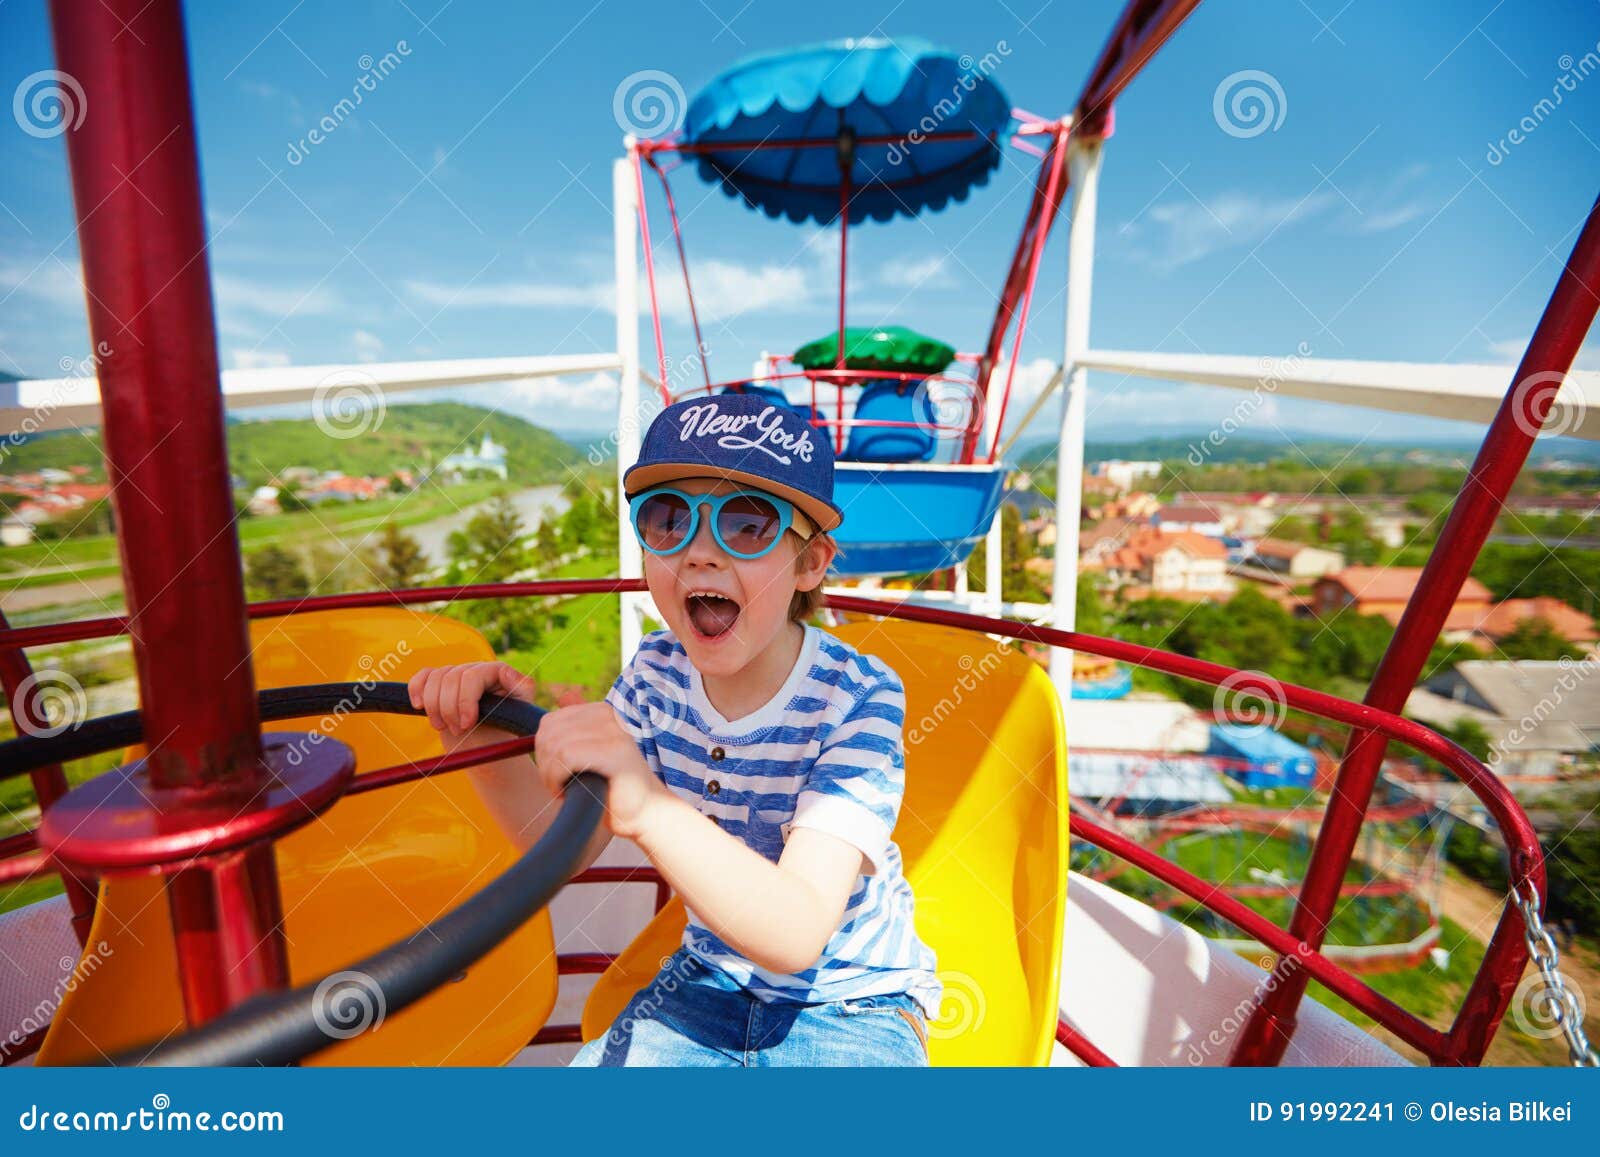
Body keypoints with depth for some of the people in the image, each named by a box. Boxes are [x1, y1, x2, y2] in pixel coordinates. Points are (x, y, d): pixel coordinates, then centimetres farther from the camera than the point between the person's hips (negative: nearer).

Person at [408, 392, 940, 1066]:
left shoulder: (857, 699, -25)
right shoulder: (658, 672, -10)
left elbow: (796, 938, -35)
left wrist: (649, 808, -50)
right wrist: (490, 748, -21)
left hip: (849, 1010, -2)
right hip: (708, 983, 3)